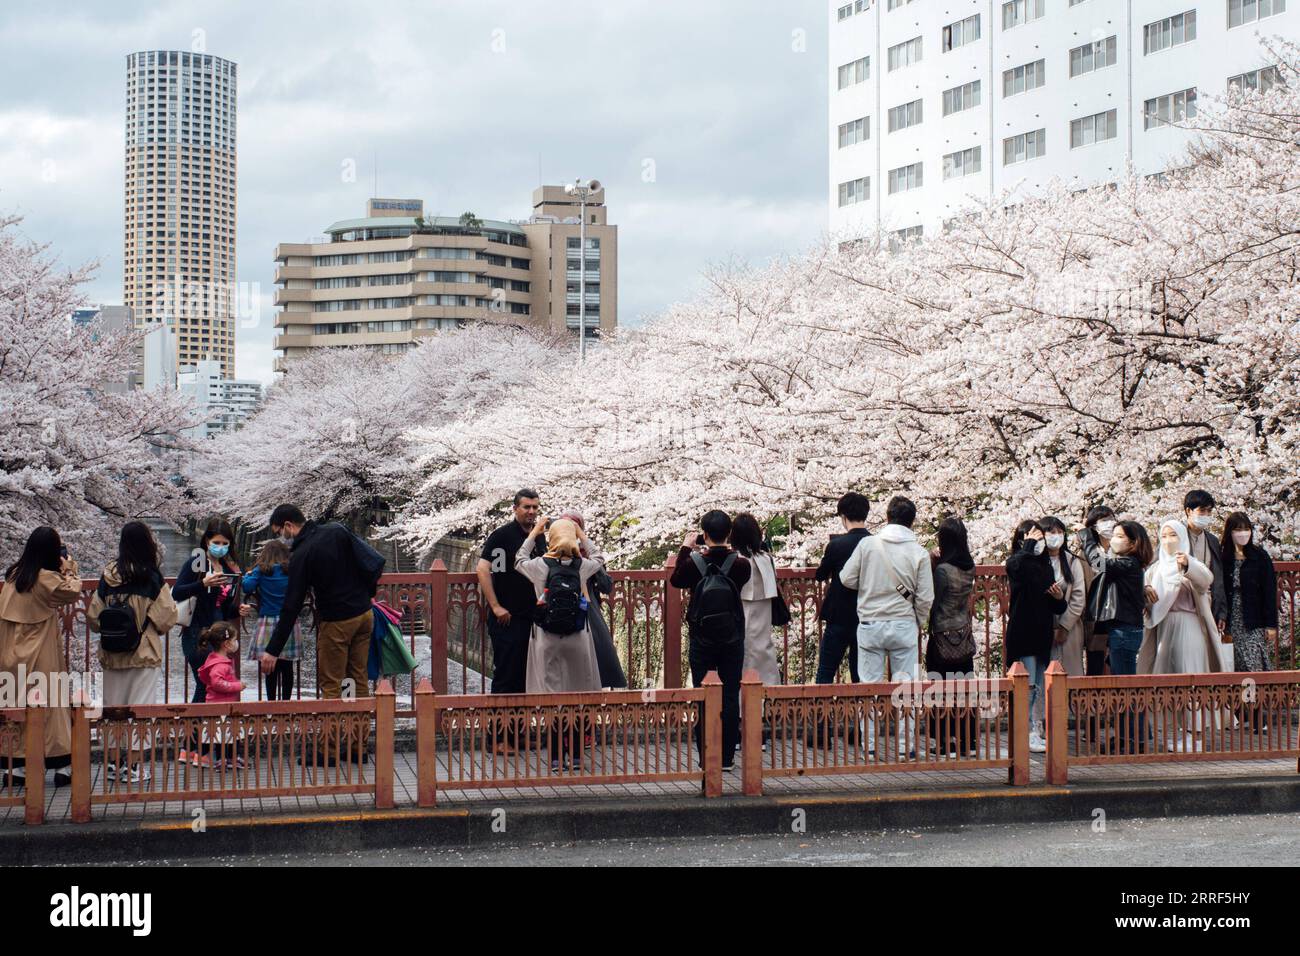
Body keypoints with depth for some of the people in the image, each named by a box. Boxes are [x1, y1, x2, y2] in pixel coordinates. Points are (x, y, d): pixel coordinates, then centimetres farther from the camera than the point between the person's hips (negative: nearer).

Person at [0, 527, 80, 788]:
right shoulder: (47, 579, -17)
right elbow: (73, 593, -5)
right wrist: (70, 570, 6)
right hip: (41, 656, -6)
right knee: (50, 704, 3)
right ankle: (61, 765, 7)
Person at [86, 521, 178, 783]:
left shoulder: (108, 576, -2)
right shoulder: (152, 578, -11)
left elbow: (93, 617, 2)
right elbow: (166, 619, -10)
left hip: (111, 653, 4)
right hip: (145, 652, -4)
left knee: (113, 705, 13)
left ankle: (115, 761, 18)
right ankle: (134, 764, 4)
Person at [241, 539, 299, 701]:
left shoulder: (261, 570, -1)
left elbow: (247, 587, -9)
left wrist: (247, 576, 10)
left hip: (268, 621, -2)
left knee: (270, 668, 2)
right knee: (287, 666, 7)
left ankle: (271, 701, 3)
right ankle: (286, 700, 9)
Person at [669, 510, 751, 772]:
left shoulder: (694, 562, -12)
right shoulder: (740, 564, -10)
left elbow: (676, 580, 7)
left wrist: (685, 548, 14)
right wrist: (727, 551, 12)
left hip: (702, 640, -1)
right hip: (732, 639, 1)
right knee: (730, 697, 6)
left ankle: (706, 757, 6)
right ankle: (727, 757, 7)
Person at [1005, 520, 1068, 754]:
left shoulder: (1046, 566, 12)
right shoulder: (1016, 563, -5)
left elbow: (1058, 608, 18)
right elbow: (1019, 567, -34)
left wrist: (1060, 598, -4)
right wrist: (1028, 544, -19)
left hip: (1043, 634, 6)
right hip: (1023, 634, -6)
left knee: (1041, 687, 11)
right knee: (1029, 686, -7)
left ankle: (1038, 731, 18)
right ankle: (1028, 734, -4)